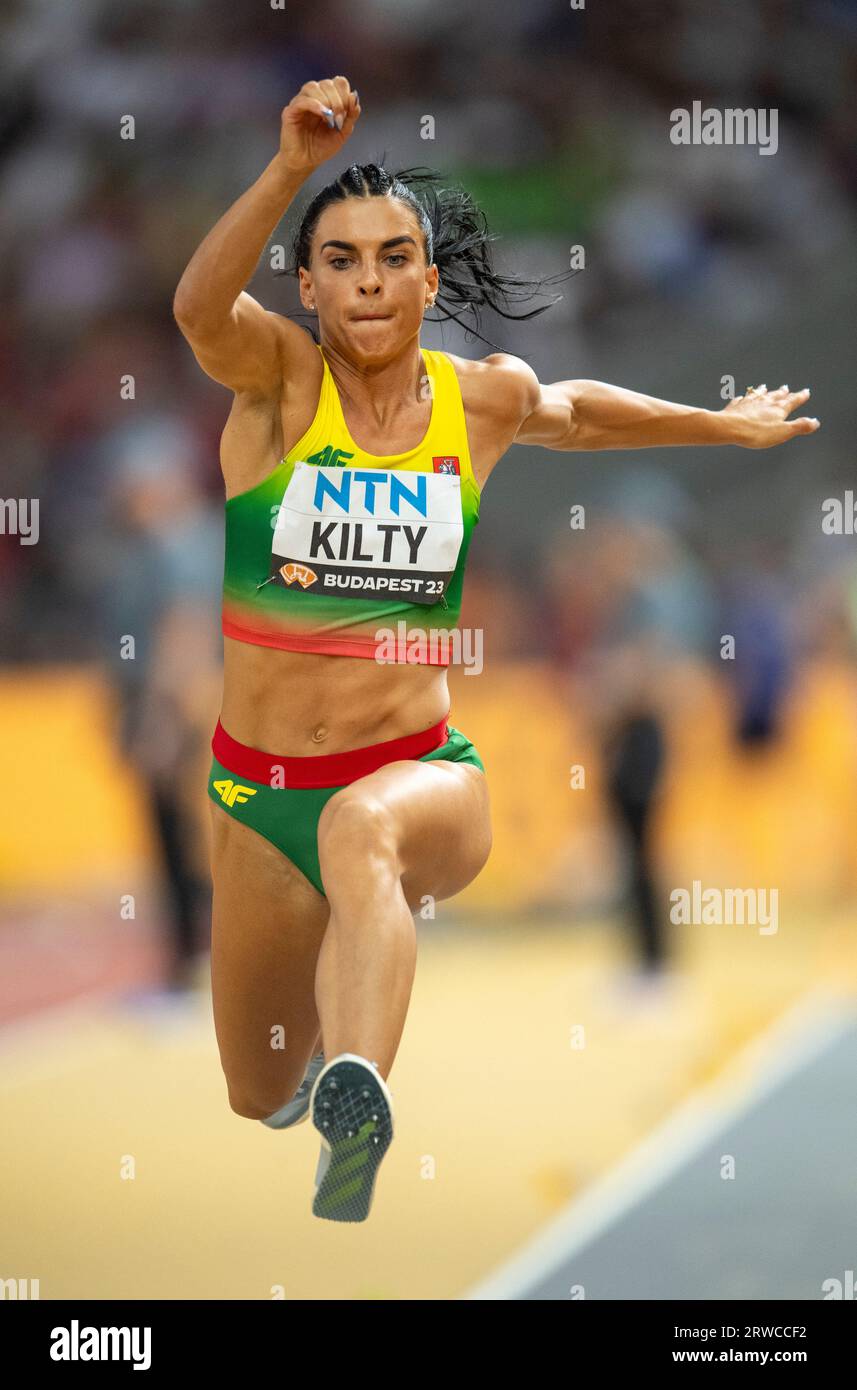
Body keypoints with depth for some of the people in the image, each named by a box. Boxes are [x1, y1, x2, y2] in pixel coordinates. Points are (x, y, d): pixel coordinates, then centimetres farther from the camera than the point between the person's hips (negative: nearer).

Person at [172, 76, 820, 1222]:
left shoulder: (485, 398, 3)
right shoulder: (278, 376, -6)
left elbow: (573, 412, 28)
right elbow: (199, 305, -29)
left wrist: (724, 425, 38)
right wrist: (293, 168, -43)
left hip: (422, 770, -1)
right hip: (260, 793, 1)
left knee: (361, 830, -41)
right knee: (262, 1100, 15)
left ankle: (359, 1104, -63)